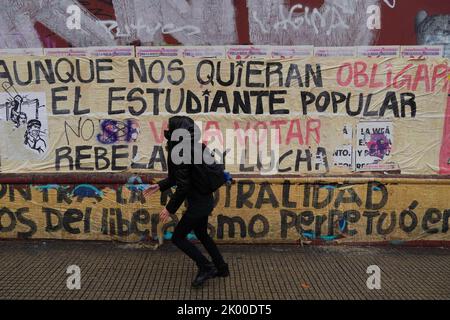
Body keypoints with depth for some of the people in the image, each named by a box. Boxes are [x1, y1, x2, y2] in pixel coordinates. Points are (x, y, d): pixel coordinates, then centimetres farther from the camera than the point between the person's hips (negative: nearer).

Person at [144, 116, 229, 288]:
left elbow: (183, 186, -24)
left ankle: (206, 267, 13)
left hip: (197, 204, -9)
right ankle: (221, 268, 35)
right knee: (201, 234, 26)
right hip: (205, 201, 9)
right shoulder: (192, 148, 5)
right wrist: (159, 186, 17)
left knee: (178, 237, 9)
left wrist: (169, 209, -13)